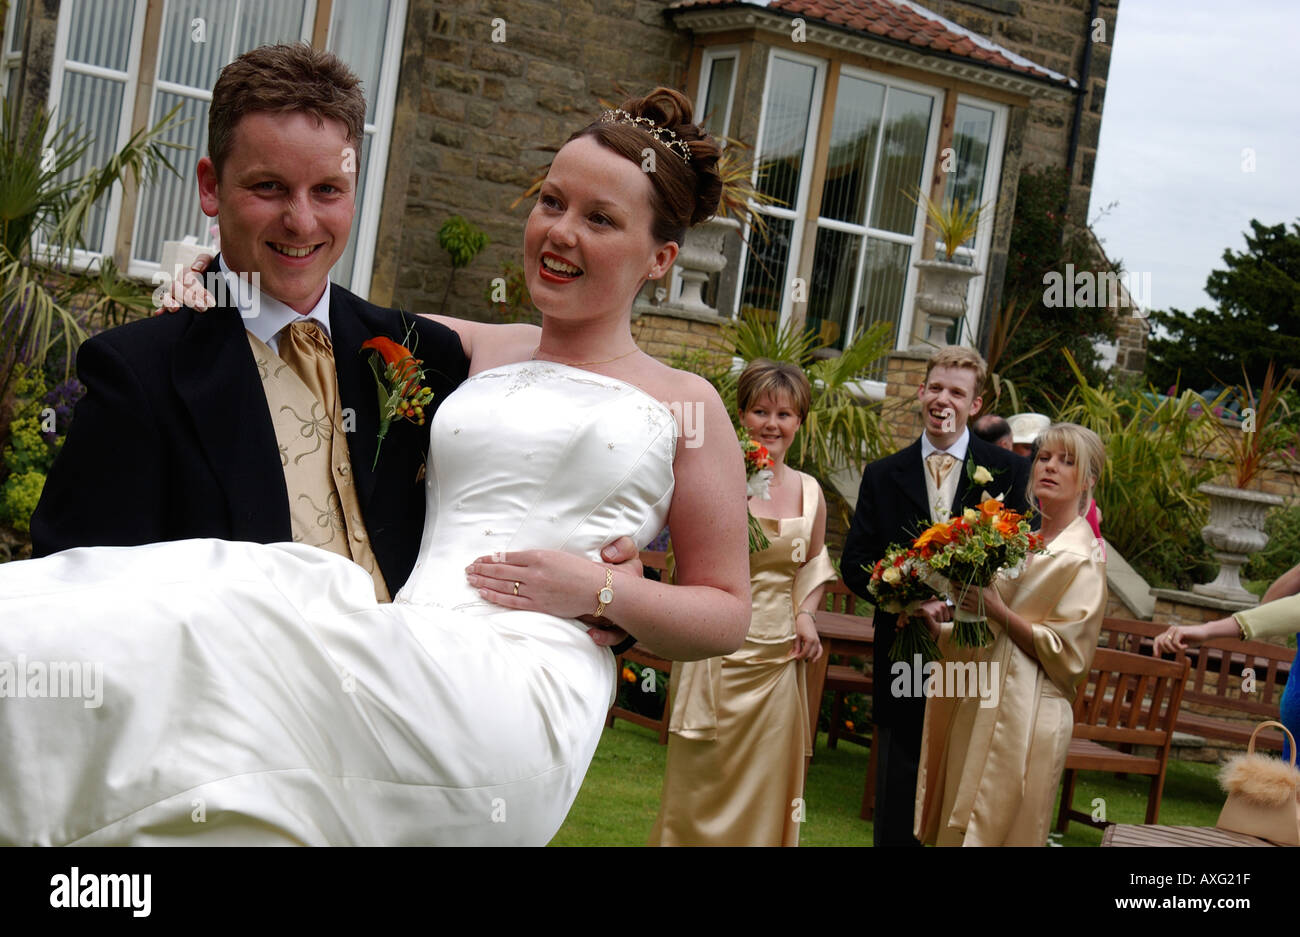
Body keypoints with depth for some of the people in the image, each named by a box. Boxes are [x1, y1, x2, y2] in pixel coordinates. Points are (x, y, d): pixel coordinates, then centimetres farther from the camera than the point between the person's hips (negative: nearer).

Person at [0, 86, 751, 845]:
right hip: (412, 663, 4)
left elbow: (727, 614, 16)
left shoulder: (685, 406, 15)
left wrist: (602, 591, -3)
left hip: (523, 698, -4)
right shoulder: (475, 354, 24)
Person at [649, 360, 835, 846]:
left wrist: (807, 612, 6)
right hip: (718, 654, -4)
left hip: (778, 660, 4)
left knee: (763, 791, 10)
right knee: (702, 786, 2)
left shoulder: (808, 491, 8)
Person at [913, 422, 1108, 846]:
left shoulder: (1083, 560, -9)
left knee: (994, 827, -1)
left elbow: (1066, 653, -13)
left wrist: (997, 611, -19)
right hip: (974, 695, 7)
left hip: (1023, 711, -7)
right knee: (955, 819, 9)